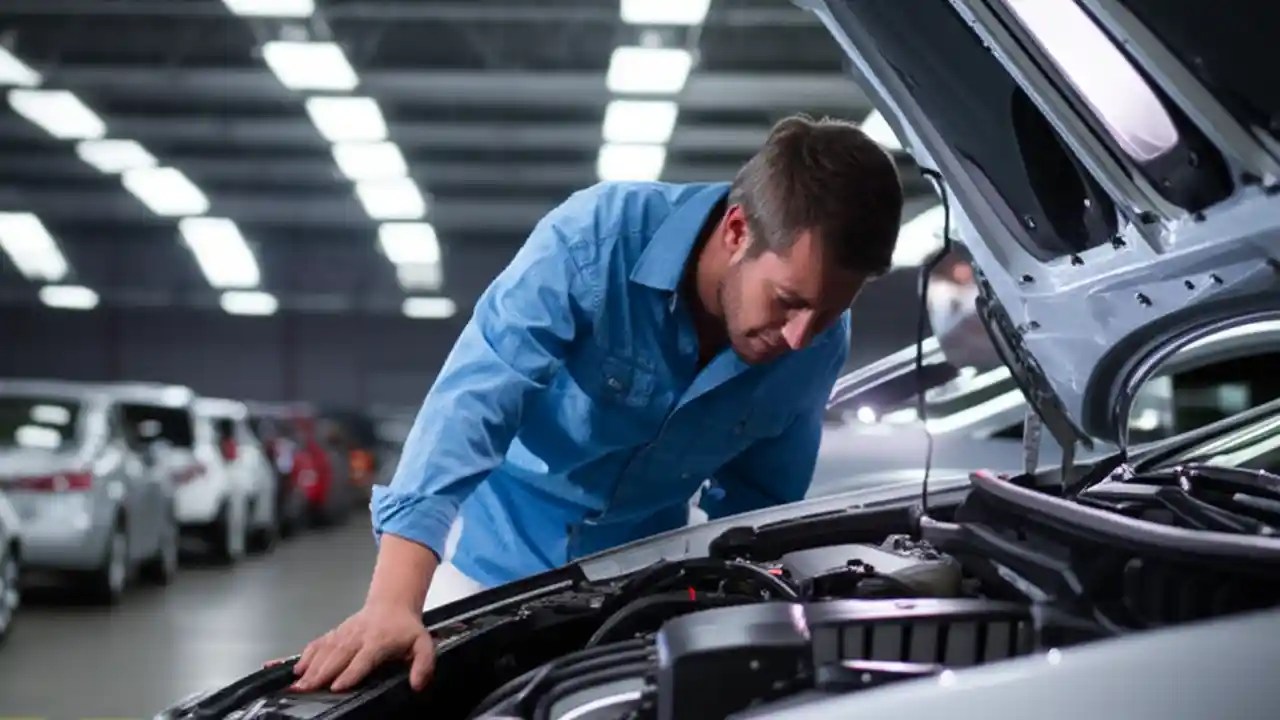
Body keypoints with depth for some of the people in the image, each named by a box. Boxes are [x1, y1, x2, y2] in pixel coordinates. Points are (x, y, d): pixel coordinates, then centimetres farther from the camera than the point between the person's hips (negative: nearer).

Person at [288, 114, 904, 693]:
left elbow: (758, 501, 2)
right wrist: (392, 603, -49)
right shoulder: (595, 238, -30)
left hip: (640, 586, 3)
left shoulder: (818, 340, -15)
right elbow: (469, 405, -39)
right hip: (494, 559, -3)